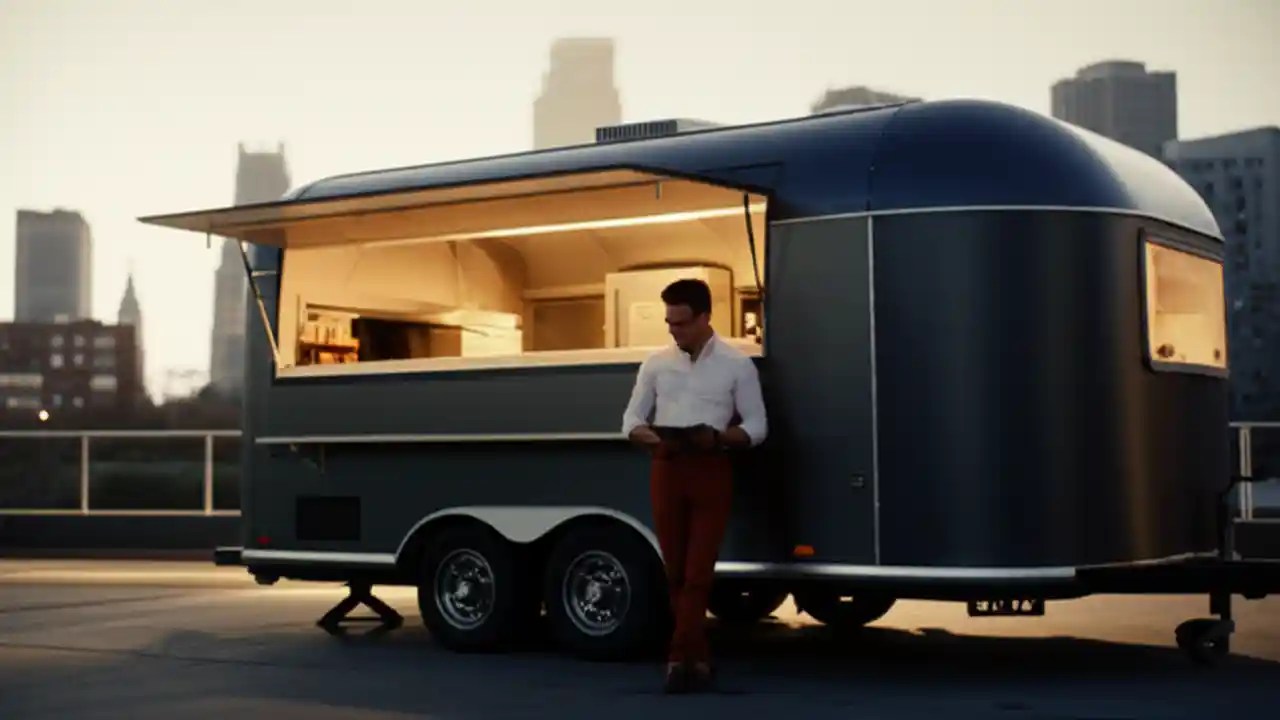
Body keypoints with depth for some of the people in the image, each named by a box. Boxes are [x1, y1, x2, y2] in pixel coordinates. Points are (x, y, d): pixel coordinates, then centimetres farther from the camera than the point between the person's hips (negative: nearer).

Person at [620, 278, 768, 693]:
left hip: (711, 471, -3)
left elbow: (757, 426, 0)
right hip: (666, 469, 3)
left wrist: (718, 437, -20)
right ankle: (697, 659, 14)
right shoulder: (656, 363, 8)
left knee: (698, 572, -6)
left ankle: (679, 659, -5)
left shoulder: (736, 364, 1)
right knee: (677, 572, 5)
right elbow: (631, 419, 10)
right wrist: (649, 437, -14)